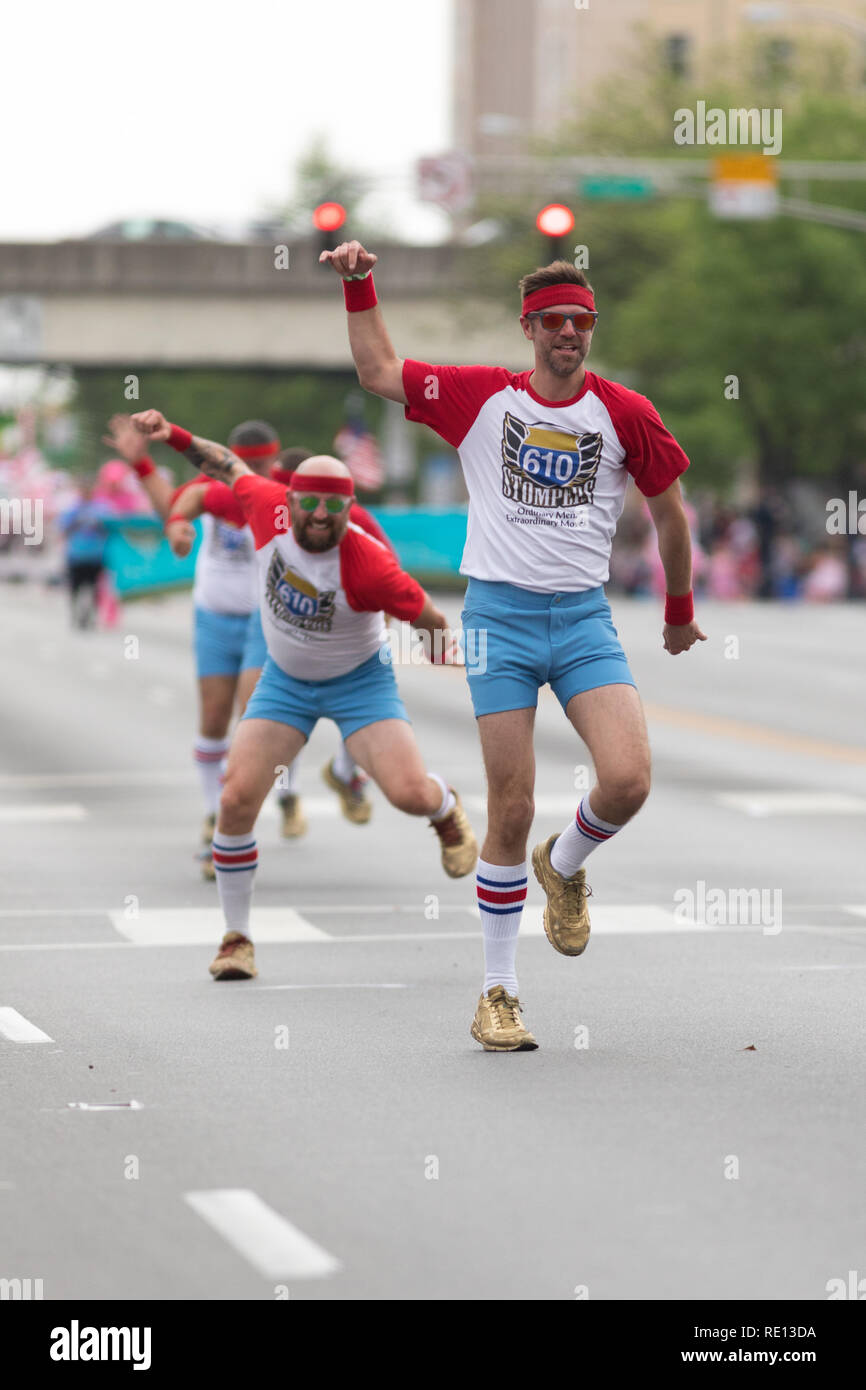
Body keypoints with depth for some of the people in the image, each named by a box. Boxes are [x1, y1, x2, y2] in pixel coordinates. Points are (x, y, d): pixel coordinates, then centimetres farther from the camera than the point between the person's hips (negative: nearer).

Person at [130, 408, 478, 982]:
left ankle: (446, 808, 23)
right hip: (285, 680, 3)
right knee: (238, 798, -11)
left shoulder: (368, 565, -32)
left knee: (410, 795, -19)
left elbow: (423, 613, -16)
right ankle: (237, 936, 5)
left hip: (359, 681, -3)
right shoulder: (270, 510, -20)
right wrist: (174, 435, -6)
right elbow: (230, 466, -1)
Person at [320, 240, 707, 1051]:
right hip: (499, 616, -1)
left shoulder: (625, 413, 3)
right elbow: (379, 374, 13)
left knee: (628, 781, -19)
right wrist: (359, 288, 6)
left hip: (584, 618, 1)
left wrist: (679, 610, 23)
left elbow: (668, 506, 16)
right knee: (510, 812, -3)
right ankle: (497, 992, 9)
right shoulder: (481, 397, 3)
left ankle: (565, 866, 16)